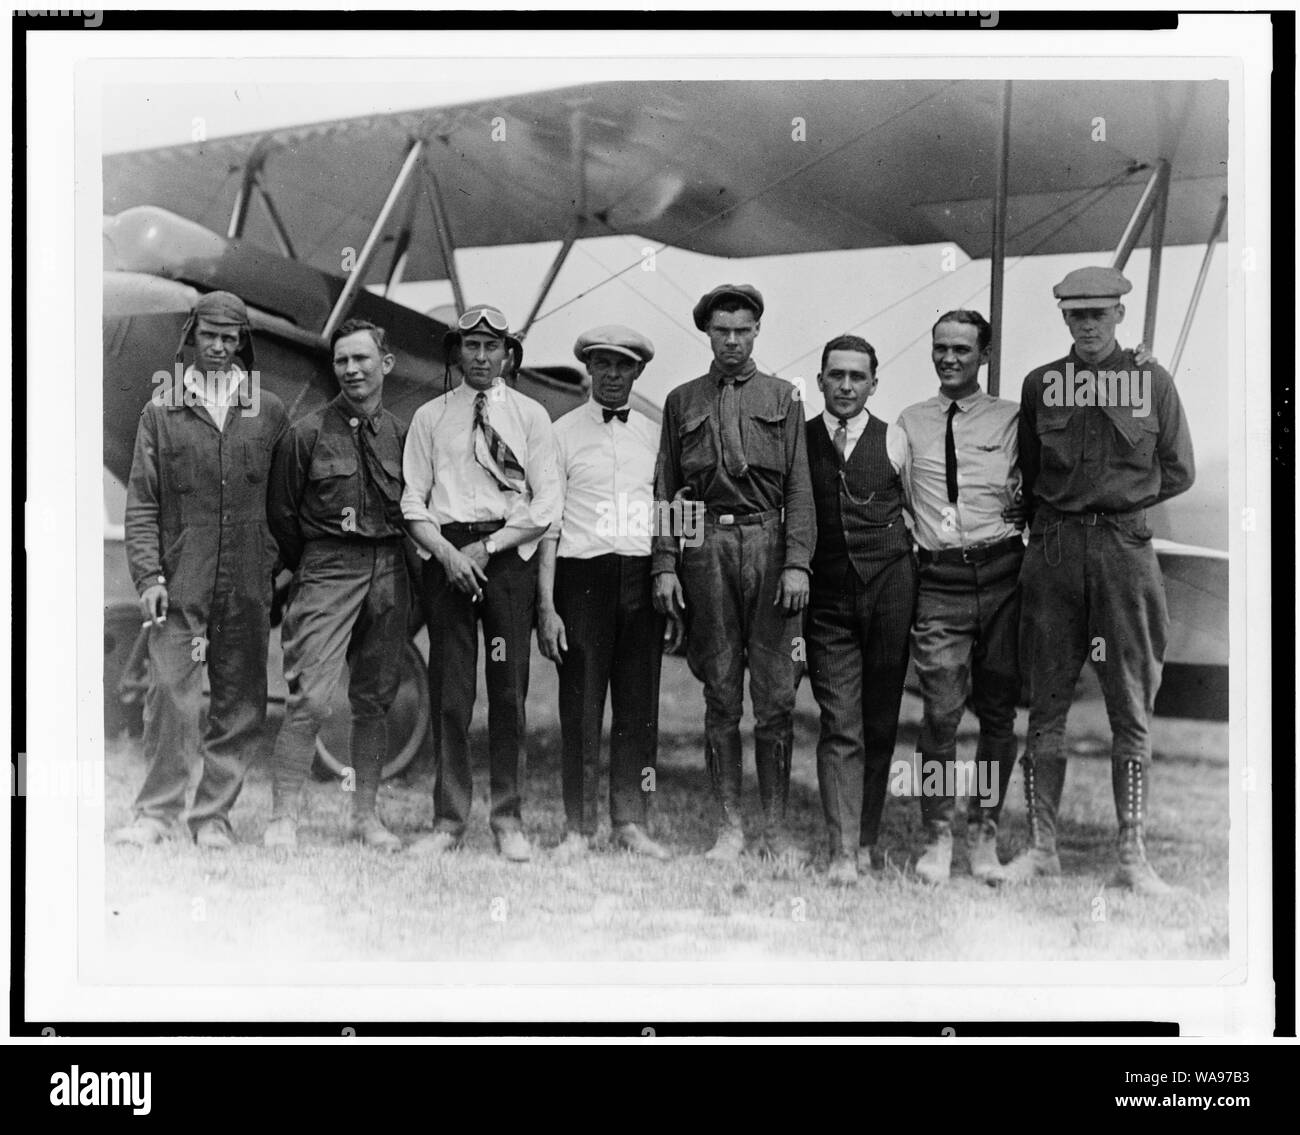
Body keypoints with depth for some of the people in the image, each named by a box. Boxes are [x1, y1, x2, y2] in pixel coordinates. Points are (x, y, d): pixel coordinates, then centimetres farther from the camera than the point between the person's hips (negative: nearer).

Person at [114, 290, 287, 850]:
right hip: (180, 580, -1)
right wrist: (149, 574, -6)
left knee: (240, 701, 4)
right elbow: (141, 503, 4)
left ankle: (214, 814, 13)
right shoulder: (161, 410, 5)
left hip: (248, 582, 2)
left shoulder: (268, 411, 8)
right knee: (170, 693, -7)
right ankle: (156, 813, 2)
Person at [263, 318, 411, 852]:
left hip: (389, 572, 4)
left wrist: (394, 560, 10)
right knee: (310, 698, -12)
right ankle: (283, 817, -6)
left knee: (375, 699, 8)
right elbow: (281, 514, 6)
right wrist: (309, 567, 10)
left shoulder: (402, 434, 9)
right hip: (326, 570, -3)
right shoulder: (306, 434, 0)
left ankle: (366, 815, 17)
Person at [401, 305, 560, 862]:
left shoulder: (530, 415, 9)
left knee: (509, 689, -1)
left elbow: (546, 505, 3)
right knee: (449, 690, -1)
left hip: (510, 553, 0)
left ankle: (508, 820, 6)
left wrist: (487, 547, -8)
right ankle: (448, 821, 5)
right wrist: (447, 553, -9)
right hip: (446, 554, 1)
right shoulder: (430, 417, 12)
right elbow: (413, 502, 7)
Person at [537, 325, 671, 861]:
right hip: (582, 574, -3)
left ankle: (631, 822, 11)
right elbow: (547, 522, 1)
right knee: (581, 705, -2)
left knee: (639, 704, 3)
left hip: (643, 576, 3)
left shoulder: (654, 435, 14)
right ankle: (578, 827, 5)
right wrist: (546, 606, -6)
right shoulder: (564, 432, 5)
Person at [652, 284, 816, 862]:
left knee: (775, 696, -1)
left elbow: (799, 488, 5)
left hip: (768, 544, 0)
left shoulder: (782, 398, 10)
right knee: (720, 695, 3)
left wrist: (797, 562, -6)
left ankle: (775, 829, 6)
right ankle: (729, 826, 10)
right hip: (706, 548, 1)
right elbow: (665, 489, 10)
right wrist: (664, 565, 0)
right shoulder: (683, 401, 12)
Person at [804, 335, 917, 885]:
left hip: (890, 587, 1)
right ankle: (842, 852, -9)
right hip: (828, 596, 0)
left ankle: (867, 839, 18)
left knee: (880, 722, 5)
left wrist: (910, 568, 6)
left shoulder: (894, 441, 6)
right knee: (840, 726, -7)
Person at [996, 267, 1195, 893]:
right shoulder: (1040, 384, 8)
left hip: (1124, 545, -1)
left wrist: (1119, 503, 6)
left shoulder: (1152, 379, 4)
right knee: (1045, 705, 3)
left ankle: (1133, 856, 4)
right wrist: (1066, 511, 8)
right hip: (1052, 550, 1)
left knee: (1130, 709, 0)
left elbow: (1178, 472, 10)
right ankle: (1041, 846, 11)